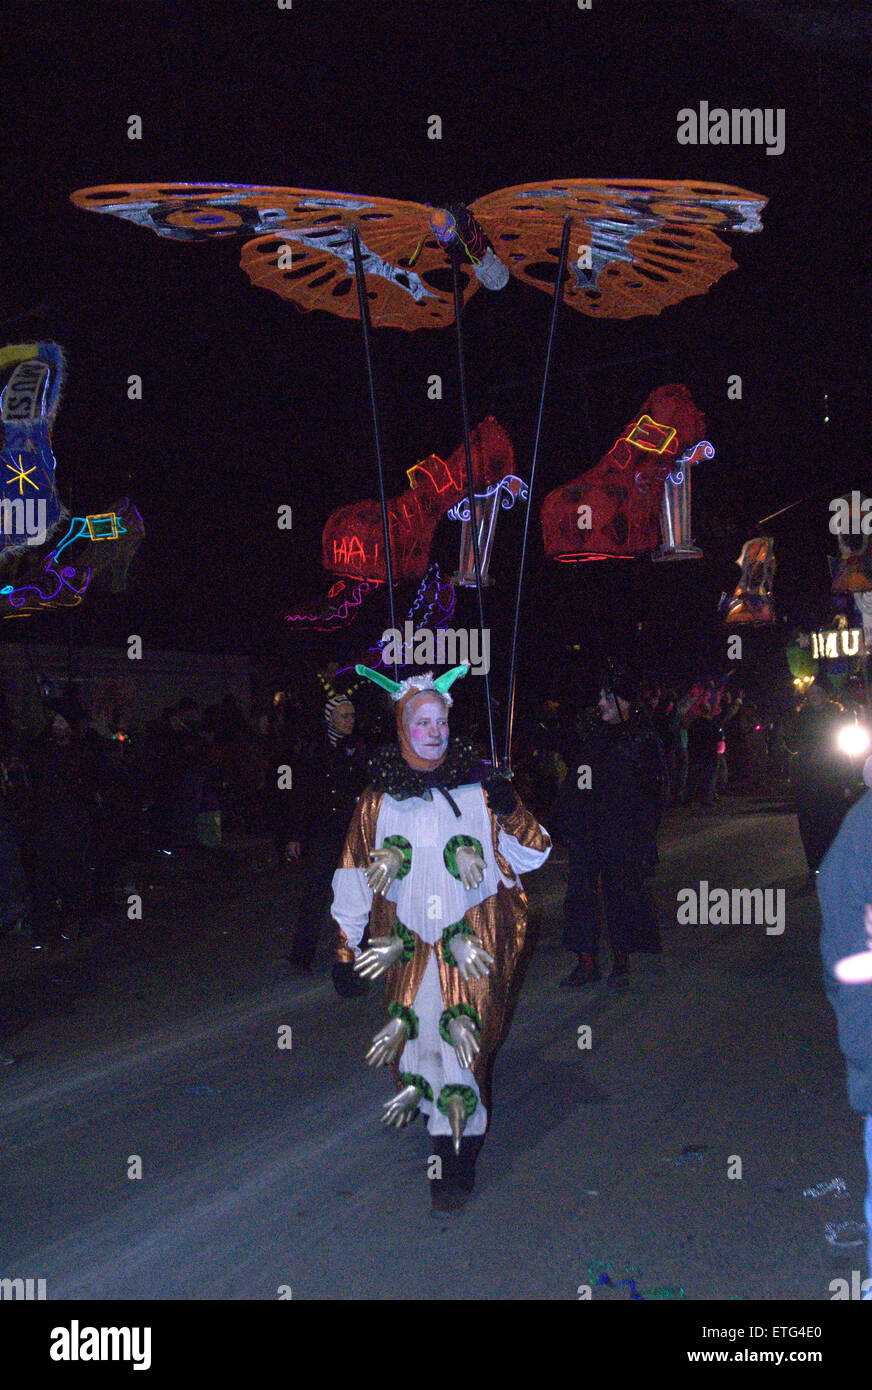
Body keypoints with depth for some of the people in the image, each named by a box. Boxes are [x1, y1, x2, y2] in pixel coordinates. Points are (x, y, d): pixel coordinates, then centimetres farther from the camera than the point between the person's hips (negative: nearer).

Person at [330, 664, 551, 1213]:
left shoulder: (478, 785, 0)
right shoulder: (379, 800, 4)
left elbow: (531, 855, 2)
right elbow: (355, 878, 10)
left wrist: (510, 810, -17)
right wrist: (345, 950, 10)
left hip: (472, 941, -2)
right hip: (409, 945, 2)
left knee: (462, 1038, -7)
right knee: (416, 1029, 2)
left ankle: (456, 1162, 1)